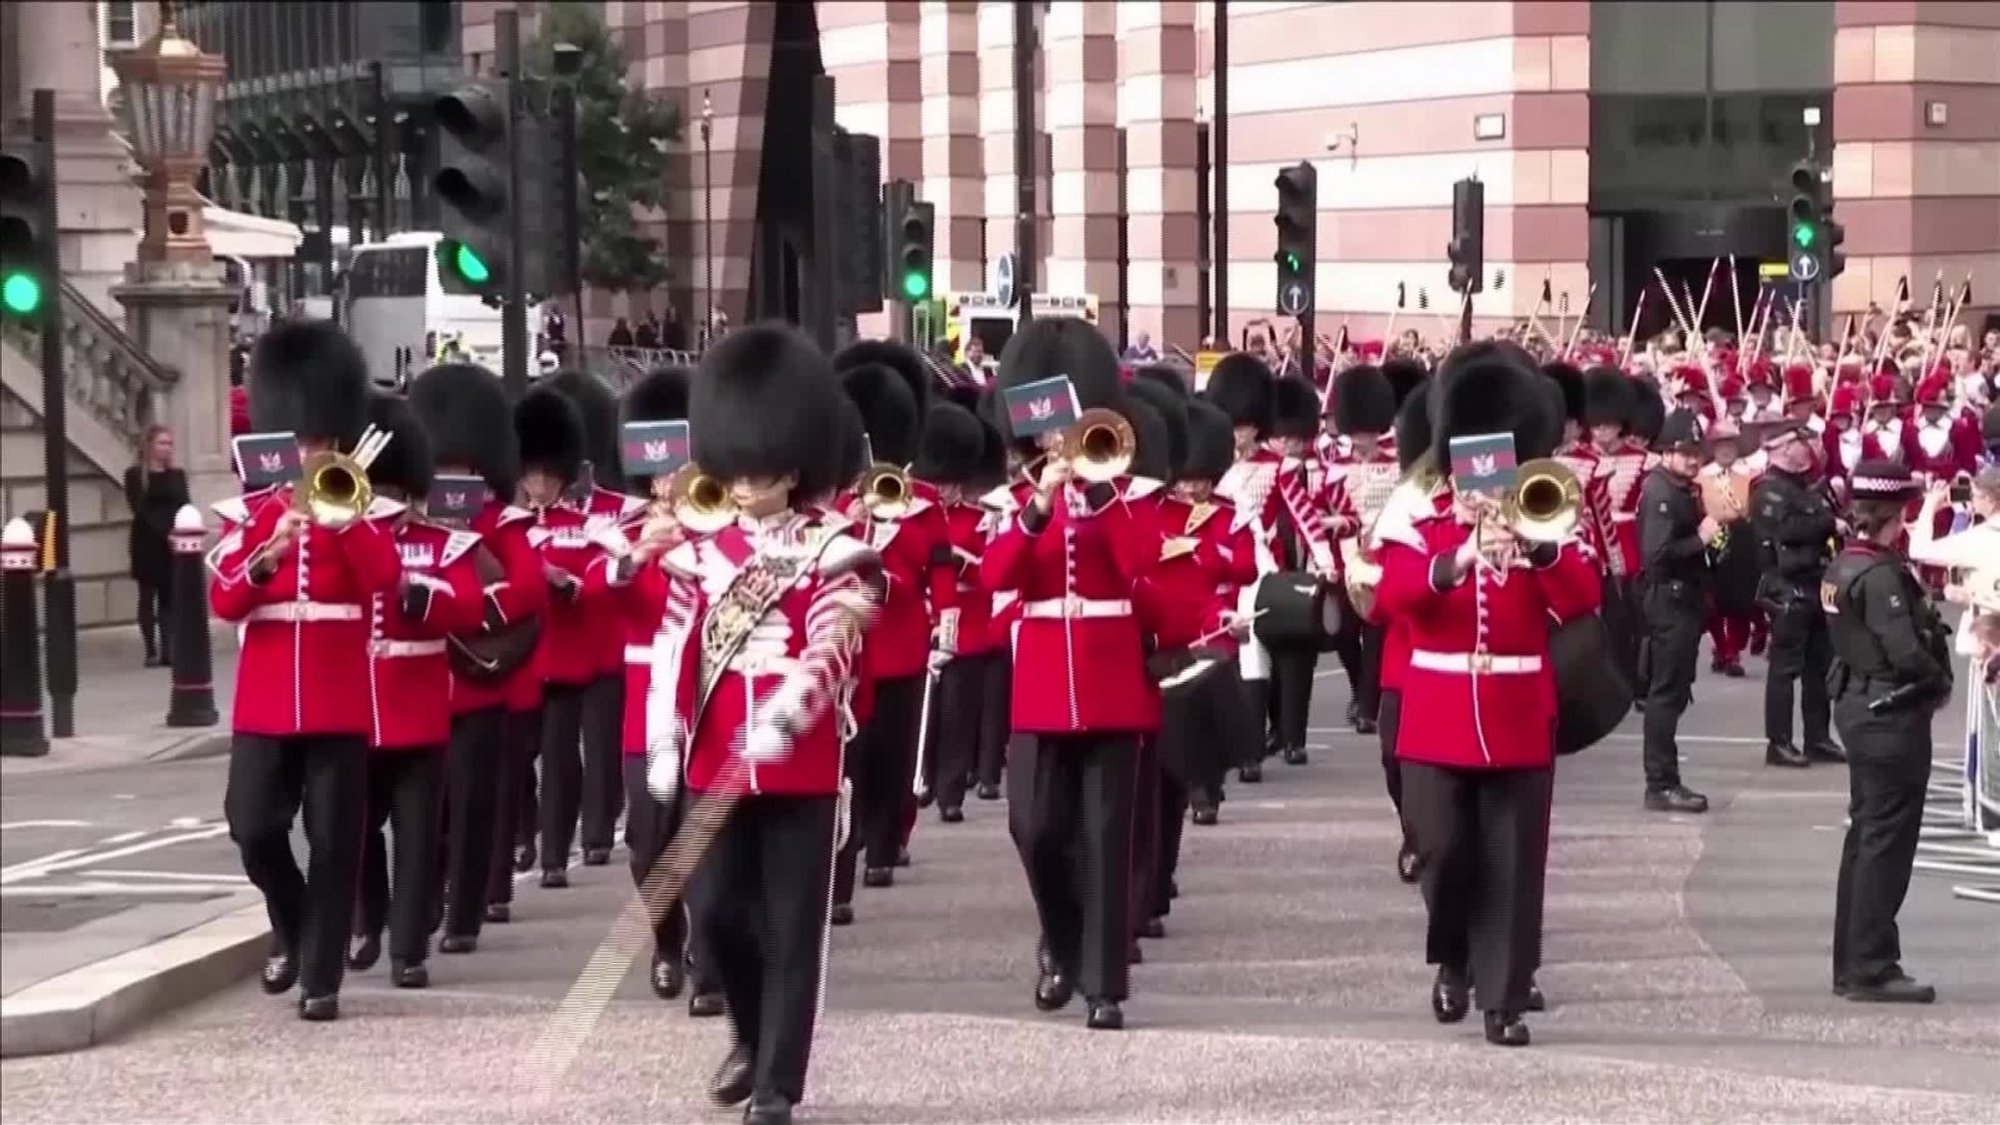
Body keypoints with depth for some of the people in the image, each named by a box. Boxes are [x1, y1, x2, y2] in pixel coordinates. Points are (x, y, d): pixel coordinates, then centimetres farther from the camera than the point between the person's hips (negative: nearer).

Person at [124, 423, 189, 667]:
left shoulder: (177, 474, 10)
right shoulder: (135, 474, -1)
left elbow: (183, 507, 2)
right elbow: (140, 510, -10)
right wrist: (164, 533, -20)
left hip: (173, 543, 3)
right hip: (147, 542, -3)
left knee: (170, 596, 0)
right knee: (148, 596, 1)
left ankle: (168, 649, 0)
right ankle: (152, 651, 4)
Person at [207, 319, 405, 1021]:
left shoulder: (361, 511, 4)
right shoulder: (252, 510, 8)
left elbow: (387, 579, -15)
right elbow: (223, 601, -3)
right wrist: (270, 551, -20)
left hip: (339, 704, -2)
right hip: (265, 702, 2)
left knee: (334, 840, -1)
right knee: (252, 826, -5)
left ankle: (322, 978, 6)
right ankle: (290, 925, 23)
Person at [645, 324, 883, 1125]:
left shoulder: (831, 551, -2)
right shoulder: (700, 553, 10)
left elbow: (832, 651, -14)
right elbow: (673, 650, 7)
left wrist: (781, 718, -29)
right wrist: (664, 741, -3)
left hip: (801, 766, -3)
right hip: (715, 764, 3)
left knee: (792, 929, 1)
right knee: (715, 910, 3)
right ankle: (754, 1035, 30)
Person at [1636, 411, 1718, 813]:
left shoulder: (1682, 491, 15)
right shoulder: (1661, 494, -17)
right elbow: (1657, 553, -27)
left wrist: (1707, 532, 5)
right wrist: (1701, 539, -22)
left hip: (1682, 600, 11)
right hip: (1669, 600, -11)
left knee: (1671, 692, 13)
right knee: (1667, 692, -8)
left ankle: (1664, 780, 19)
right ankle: (1661, 785, -6)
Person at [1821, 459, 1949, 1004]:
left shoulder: (1843, 564, 8)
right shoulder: (1880, 574, -20)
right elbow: (1906, 651, -26)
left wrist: (1931, 678, 3)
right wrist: (1942, 682, -7)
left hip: (1857, 705, 10)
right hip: (1892, 713, -10)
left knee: (1865, 836, 15)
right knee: (1886, 842, -3)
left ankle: (1852, 964, 22)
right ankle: (1872, 969, 2)